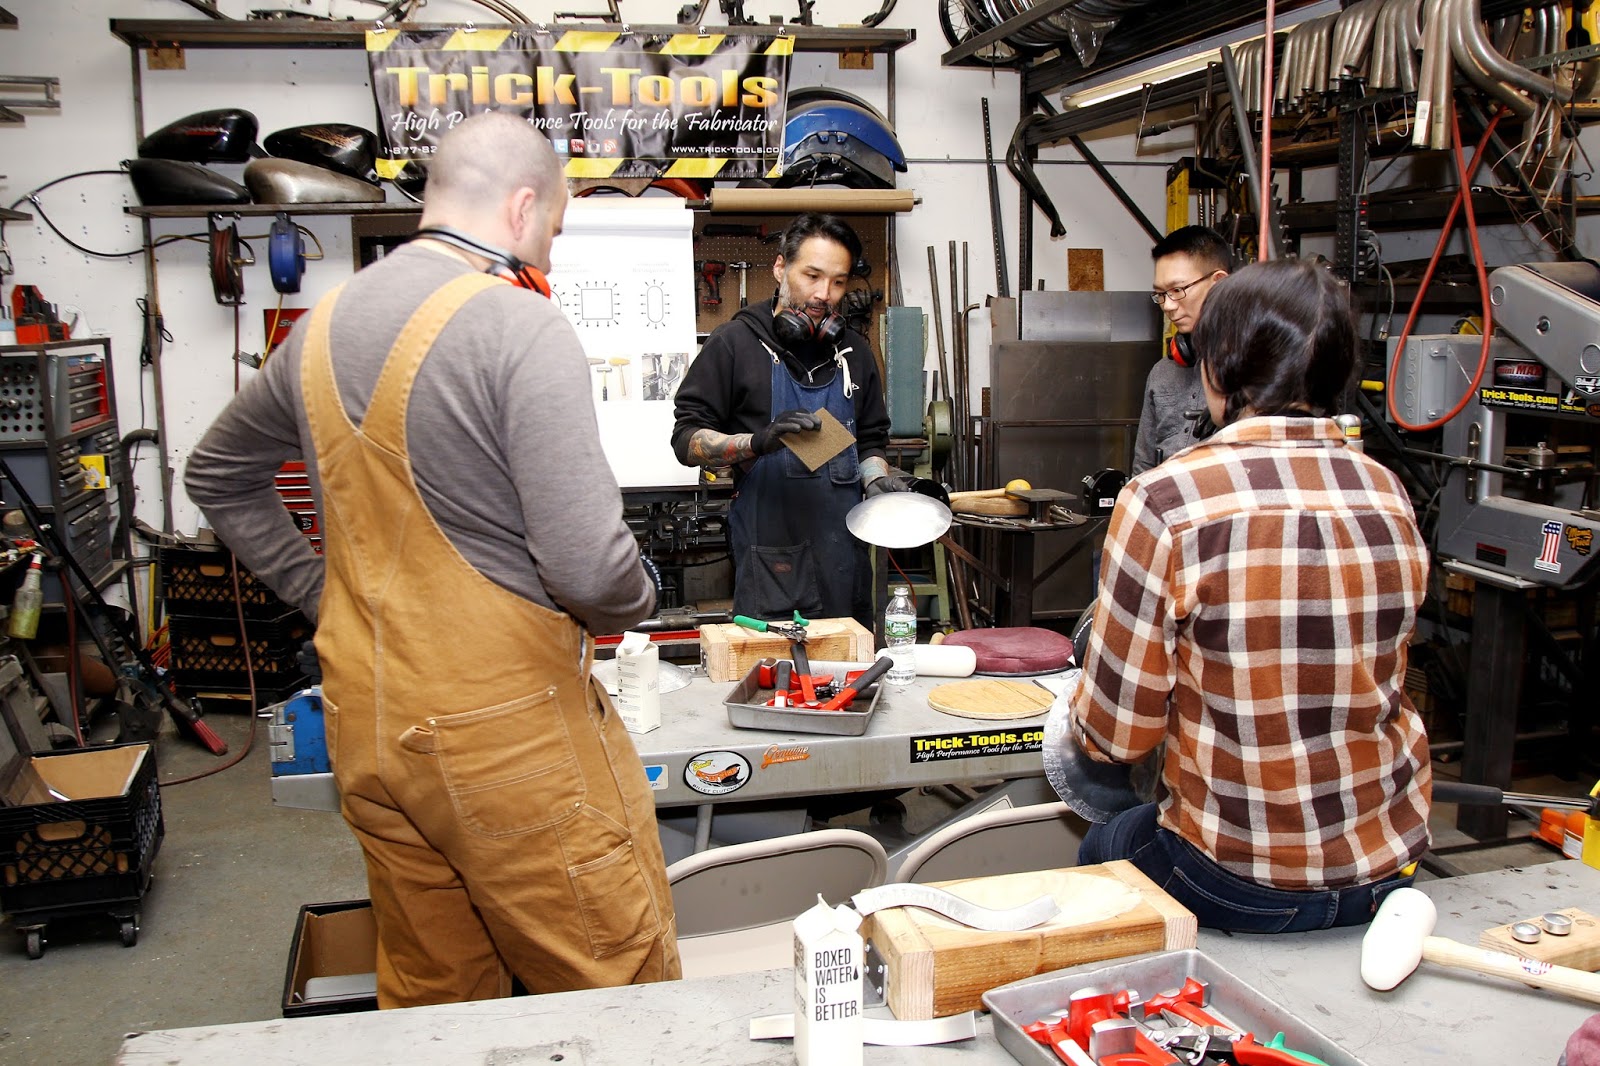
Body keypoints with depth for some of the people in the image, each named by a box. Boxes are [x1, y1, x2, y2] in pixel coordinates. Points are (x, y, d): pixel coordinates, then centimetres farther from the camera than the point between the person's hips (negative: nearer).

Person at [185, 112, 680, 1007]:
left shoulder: (325, 325, 7)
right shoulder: (521, 329, -17)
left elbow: (220, 476, 23)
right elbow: (589, 565, -24)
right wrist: (634, 604, -3)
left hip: (367, 725, 8)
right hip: (509, 733, -8)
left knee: (430, 1001, 22)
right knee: (624, 998, 8)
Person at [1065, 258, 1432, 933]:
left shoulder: (1163, 500, -21)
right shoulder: (1389, 495, -4)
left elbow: (1117, 735, -15)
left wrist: (1084, 714, 8)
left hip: (1242, 884, -5)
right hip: (1390, 864, 5)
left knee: (1104, 850, 25)